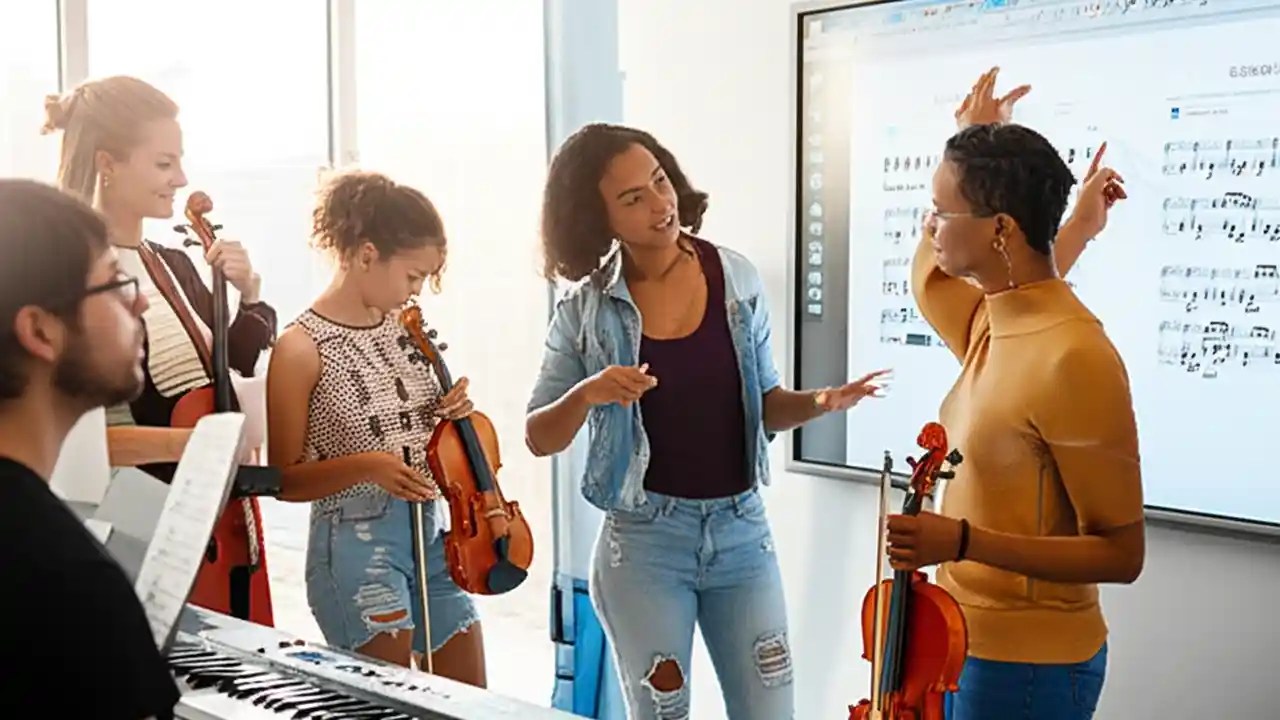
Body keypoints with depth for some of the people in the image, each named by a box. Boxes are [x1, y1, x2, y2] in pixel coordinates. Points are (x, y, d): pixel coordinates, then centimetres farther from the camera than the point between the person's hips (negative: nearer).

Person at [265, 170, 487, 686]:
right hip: (356, 544, -7)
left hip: (430, 532, 7)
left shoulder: (401, 325, 6)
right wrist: (363, 466, -24)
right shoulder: (302, 348, -12)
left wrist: (449, 413, -2)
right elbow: (286, 480, -8)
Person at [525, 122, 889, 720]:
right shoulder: (587, 310, -6)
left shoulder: (737, 278, -2)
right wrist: (585, 395, -21)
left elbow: (763, 403, 7)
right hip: (645, 540, -1)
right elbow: (539, 438, -1)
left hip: (742, 531, 2)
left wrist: (818, 402, -13)